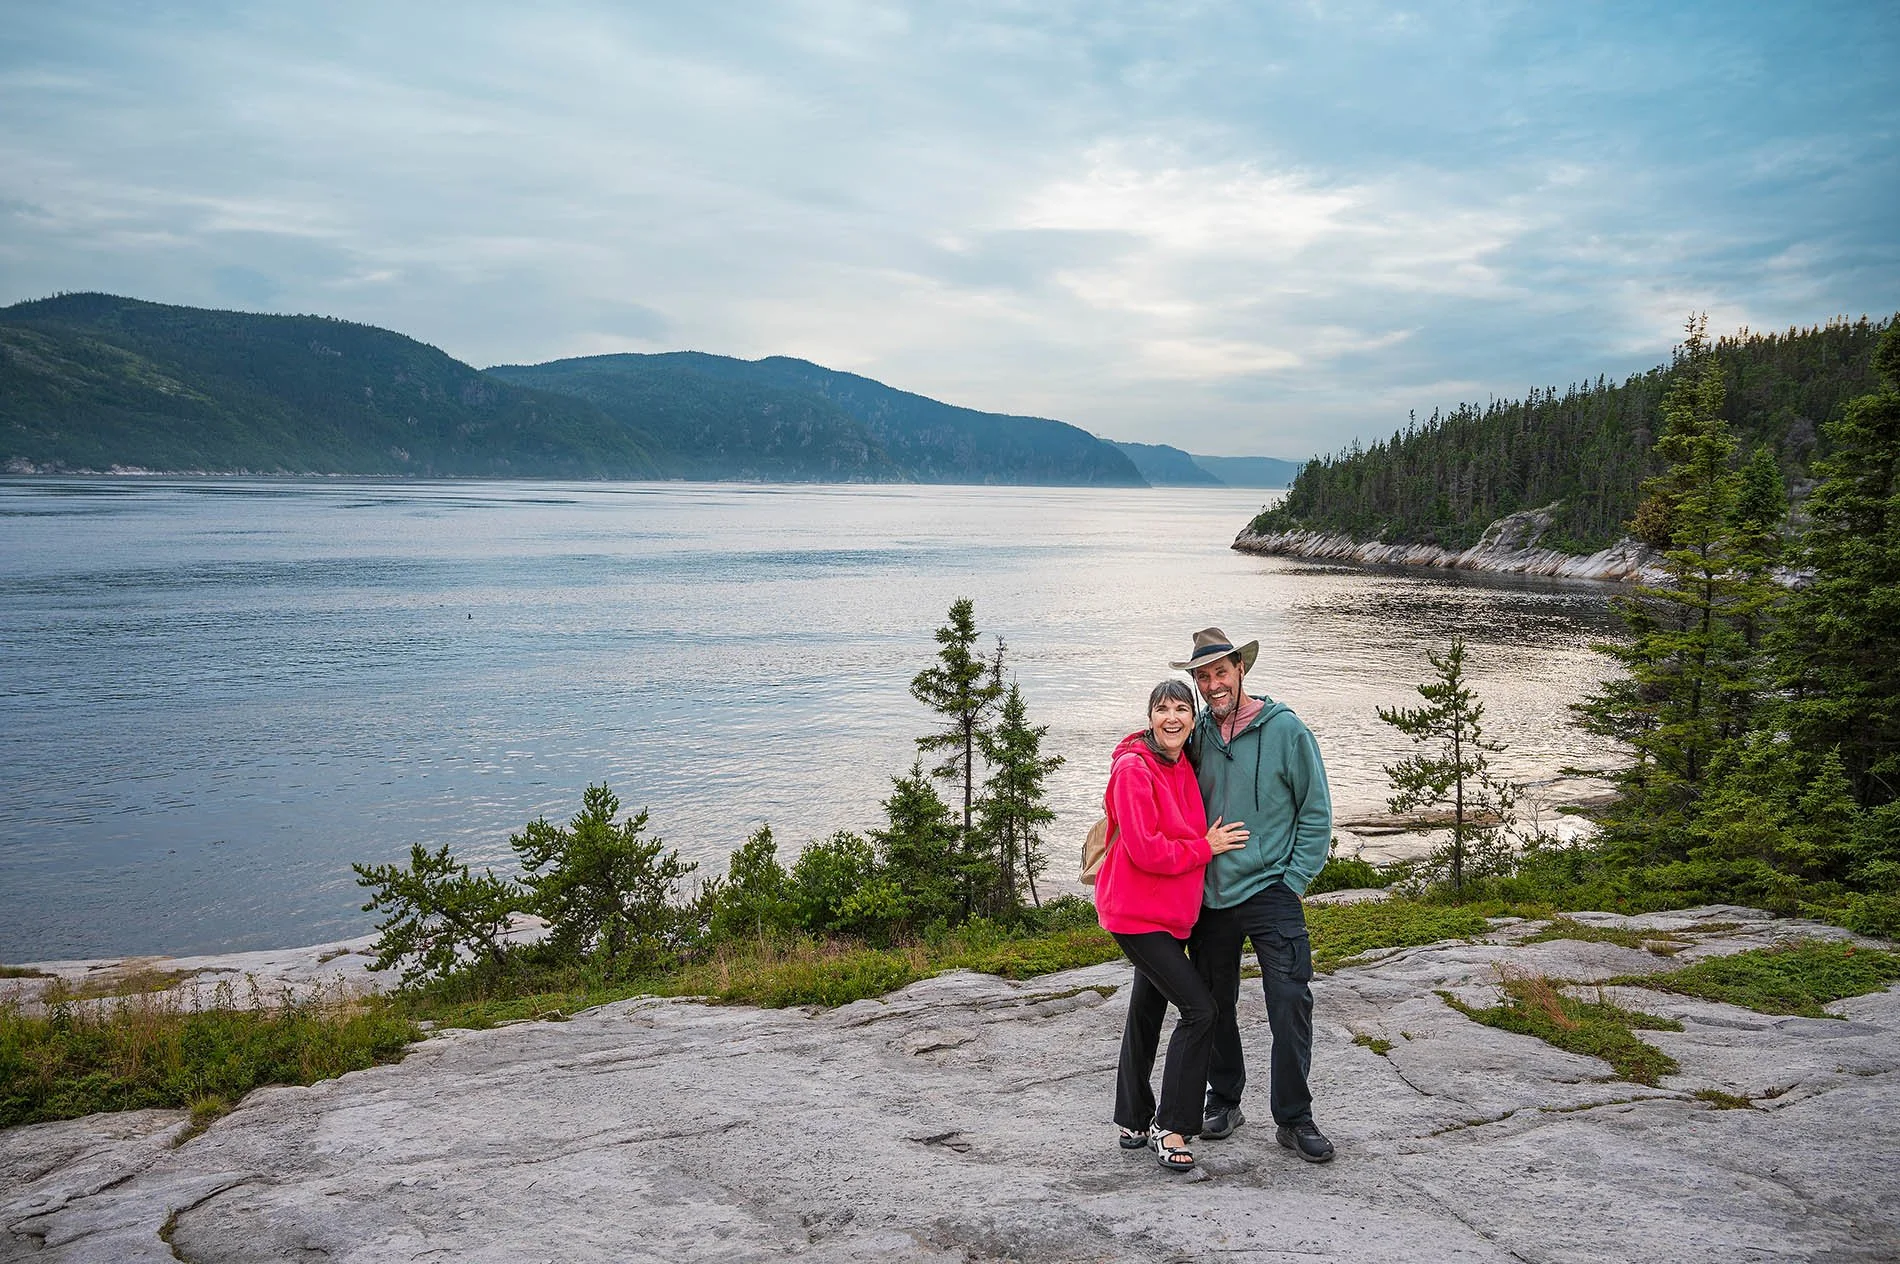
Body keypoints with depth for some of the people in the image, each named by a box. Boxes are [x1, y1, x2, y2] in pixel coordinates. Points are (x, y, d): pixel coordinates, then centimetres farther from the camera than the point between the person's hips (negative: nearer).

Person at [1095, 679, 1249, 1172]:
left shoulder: (1183, 768, 10)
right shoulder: (1133, 767, -17)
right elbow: (1145, 850, -21)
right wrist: (1205, 847, -12)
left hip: (1169, 910, 9)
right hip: (1137, 911, -9)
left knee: (1147, 1010, 17)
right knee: (1199, 1009, -12)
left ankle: (1135, 1123, 30)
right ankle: (1170, 1126, -2)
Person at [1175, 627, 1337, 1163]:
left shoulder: (1284, 729, -7)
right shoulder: (1197, 733, 4)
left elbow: (1317, 812, -2)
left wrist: (1293, 881, -6)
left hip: (1269, 892, -4)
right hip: (1210, 895, 4)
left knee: (1291, 1004, -7)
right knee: (1214, 1005, 13)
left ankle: (1294, 1118, 7)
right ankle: (1223, 1102, 30)